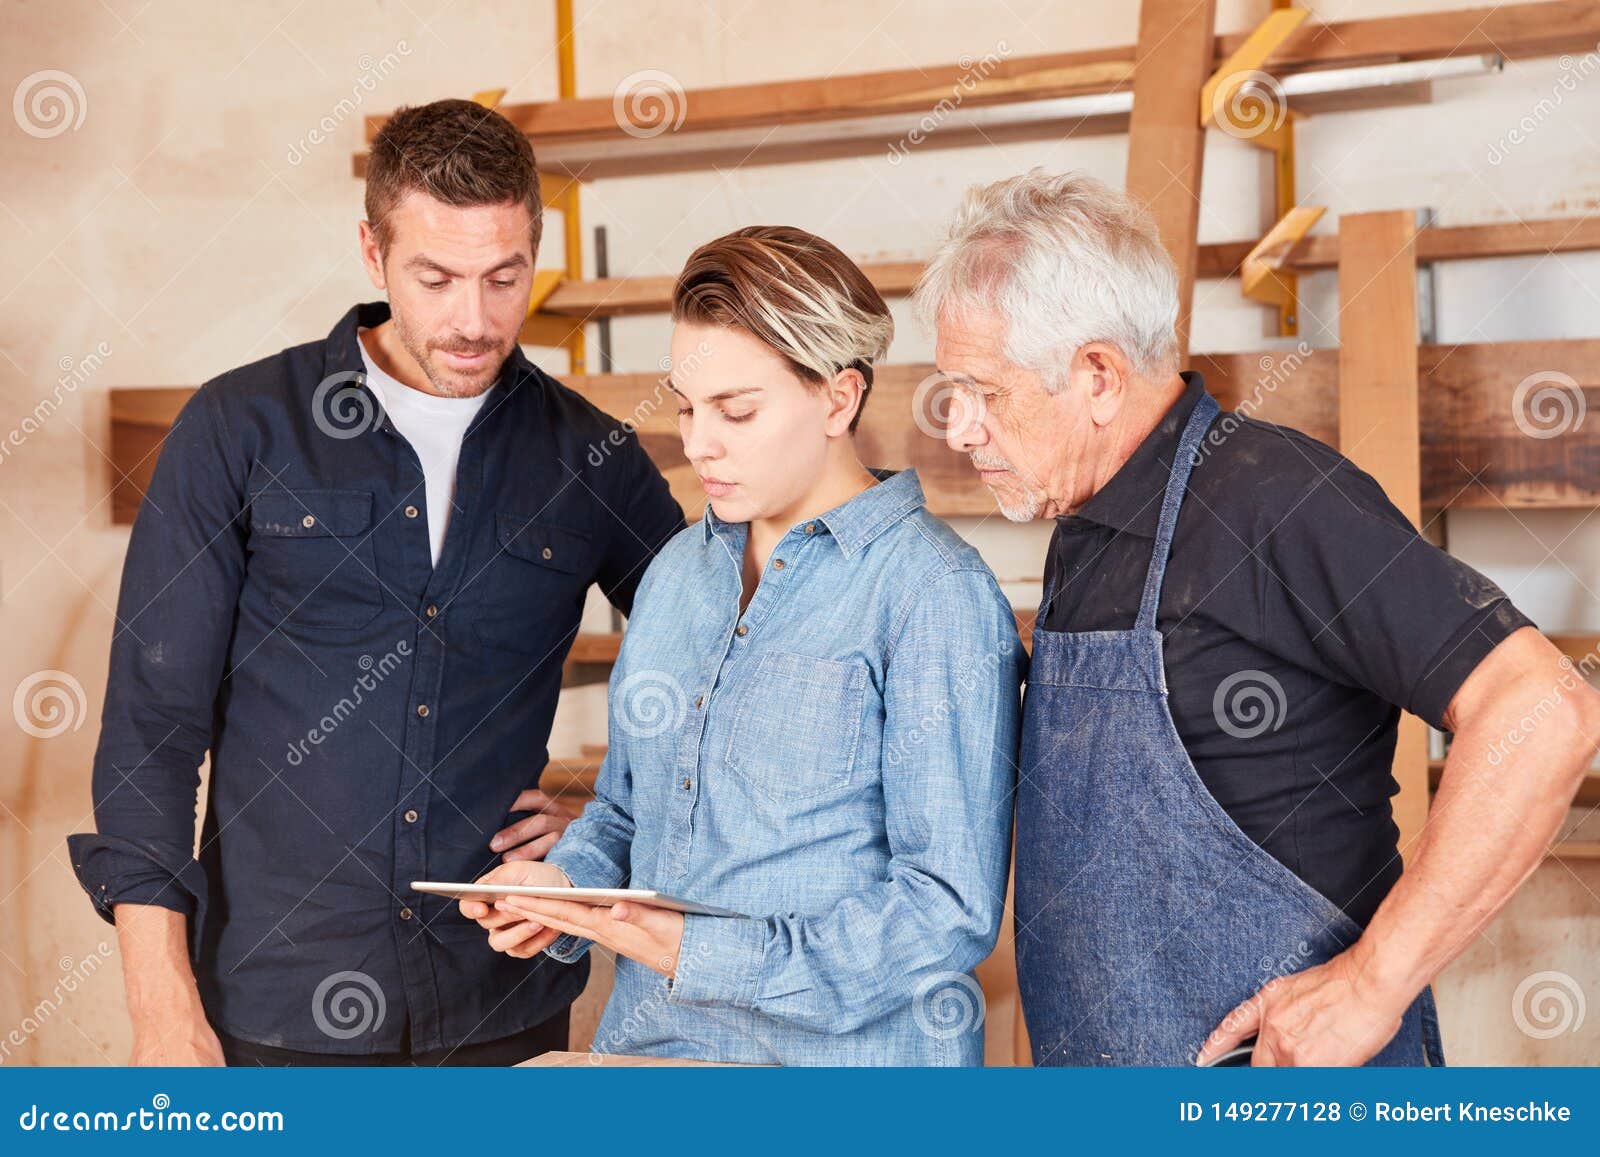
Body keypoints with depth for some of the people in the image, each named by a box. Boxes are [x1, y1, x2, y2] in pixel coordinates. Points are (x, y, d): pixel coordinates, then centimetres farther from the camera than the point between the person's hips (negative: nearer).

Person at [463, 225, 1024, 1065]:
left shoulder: (935, 595, -13)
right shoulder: (677, 572, 9)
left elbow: (950, 909, -17)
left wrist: (702, 956, -22)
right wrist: (565, 884, -3)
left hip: (844, 1058, -5)